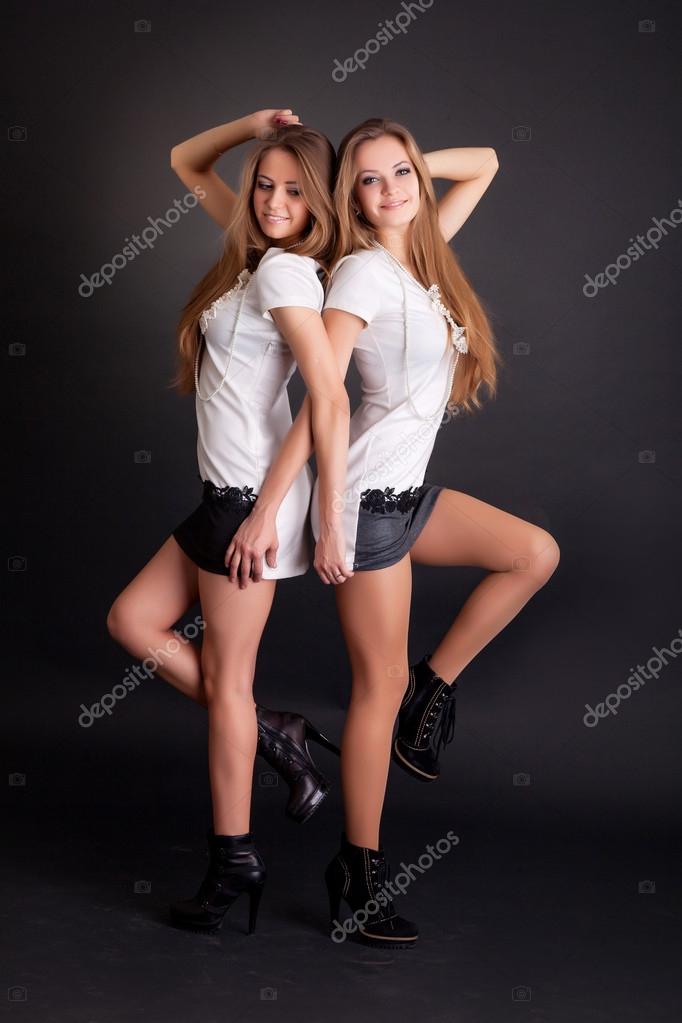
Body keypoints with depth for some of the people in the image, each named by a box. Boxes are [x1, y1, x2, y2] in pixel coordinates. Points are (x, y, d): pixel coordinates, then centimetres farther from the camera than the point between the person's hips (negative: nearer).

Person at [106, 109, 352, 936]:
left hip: (255, 495, -9)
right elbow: (186, 163, 24)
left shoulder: (284, 270, -15)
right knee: (132, 621, 13)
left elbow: (330, 398, -23)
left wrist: (329, 523, -23)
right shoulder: (255, 248, 11)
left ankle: (234, 862, 14)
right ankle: (274, 737, 18)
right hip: (227, 492, 9)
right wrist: (255, 124, 5)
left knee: (225, 680, 0)